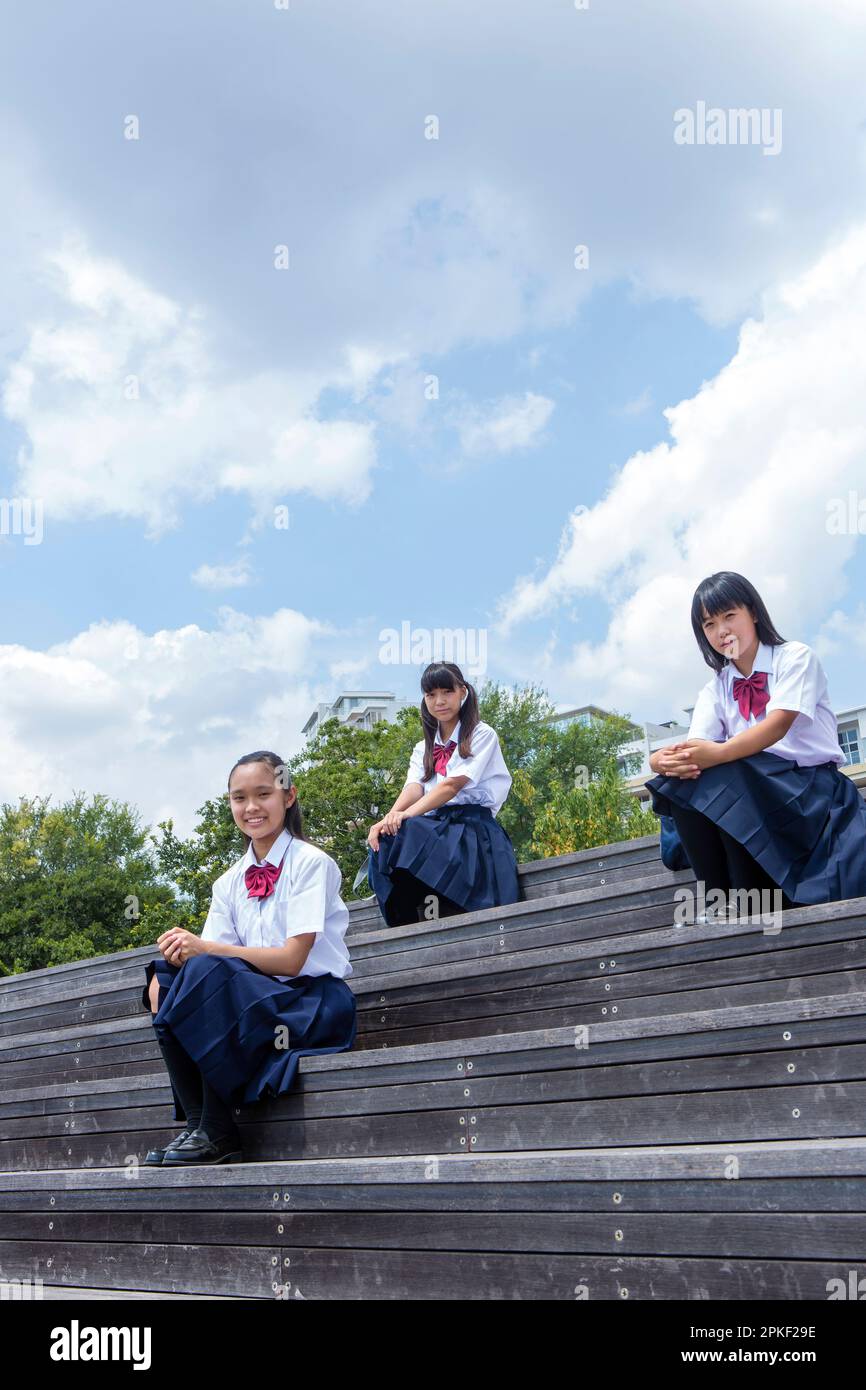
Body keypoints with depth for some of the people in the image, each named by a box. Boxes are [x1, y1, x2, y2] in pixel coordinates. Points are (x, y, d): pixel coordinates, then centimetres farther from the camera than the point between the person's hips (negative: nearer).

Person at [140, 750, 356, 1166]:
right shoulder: (230, 882, 12)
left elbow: (292, 959, -16)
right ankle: (197, 1123, -16)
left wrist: (204, 949, -23)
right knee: (164, 981, -19)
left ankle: (217, 1133, -20)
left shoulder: (311, 863, -6)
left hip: (315, 1000, -6)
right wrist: (179, 953, -22)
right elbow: (210, 952, 2)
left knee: (207, 972, -29)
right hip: (257, 999, 6)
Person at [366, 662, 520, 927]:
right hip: (432, 826, 5)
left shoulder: (482, 735, 8)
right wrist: (390, 818, -21)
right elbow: (414, 788, 3)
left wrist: (407, 815, -23)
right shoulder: (422, 749, 25)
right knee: (387, 842, -29)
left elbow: (453, 785, -9)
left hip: (471, 822, -5)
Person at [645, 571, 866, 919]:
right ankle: (720, 899, -19)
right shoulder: (716, 689, 11)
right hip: (744, 792, 5)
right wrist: (667, 759, -32)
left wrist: (718, 754, -38)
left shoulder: (795, 658, -3)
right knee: (685, 783, -23)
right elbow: (695, 748, -6)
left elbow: (780, 723, -21)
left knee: (724, 776, -32)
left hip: (813, 787, -5)